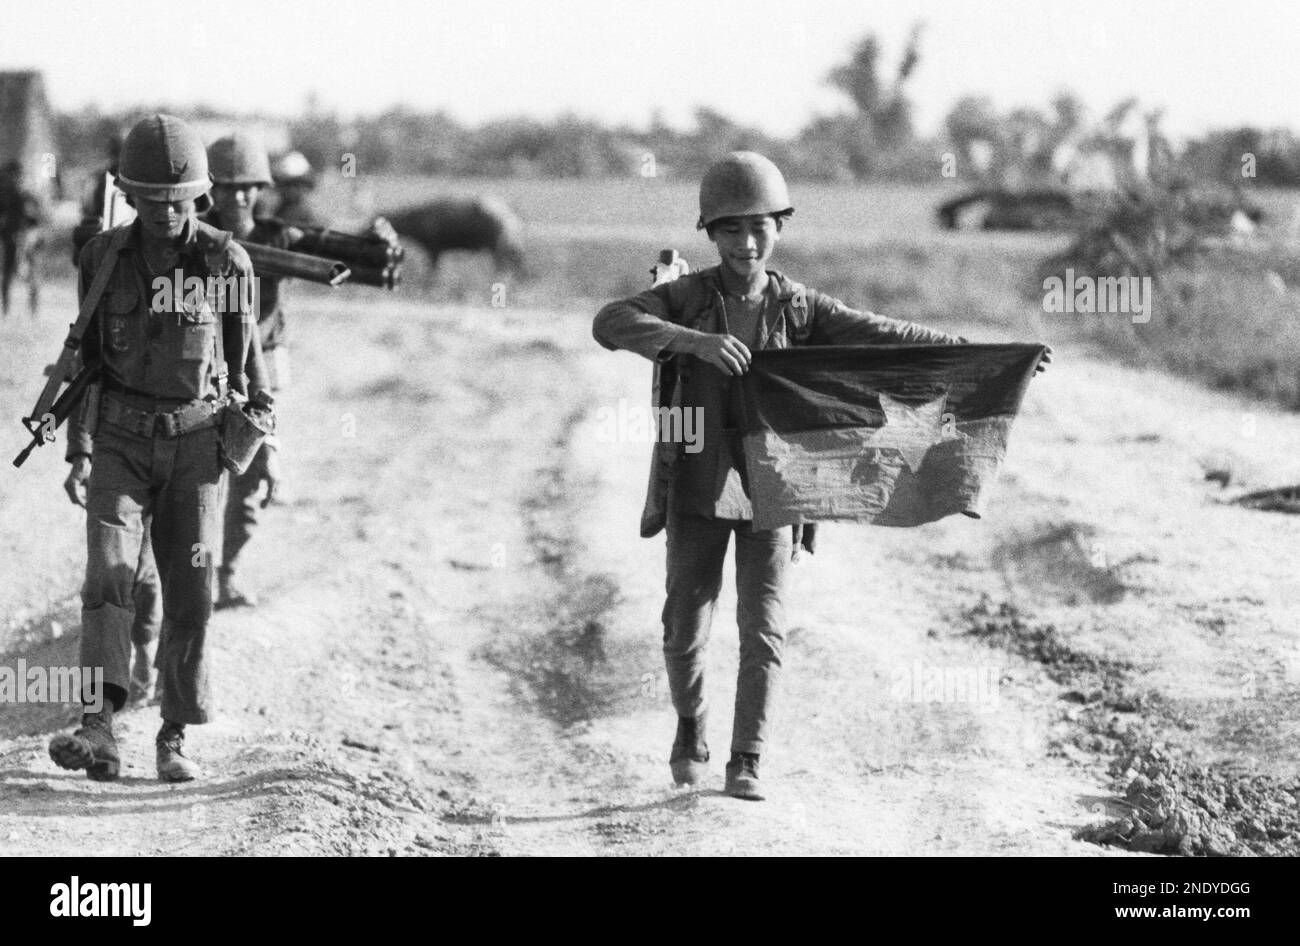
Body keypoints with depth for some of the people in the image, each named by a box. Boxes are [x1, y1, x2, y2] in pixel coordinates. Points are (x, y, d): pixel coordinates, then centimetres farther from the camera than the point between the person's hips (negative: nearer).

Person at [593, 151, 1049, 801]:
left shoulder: (797, 308, 0)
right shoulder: (684, 298, -5)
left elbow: (880, 335, -5)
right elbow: (611, 325, -21)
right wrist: (697, 341, -35)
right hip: (697, 489, -1)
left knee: (762, 630, -5)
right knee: (685, 628, 3)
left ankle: (746, 763, 4)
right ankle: (691, 726, 31)